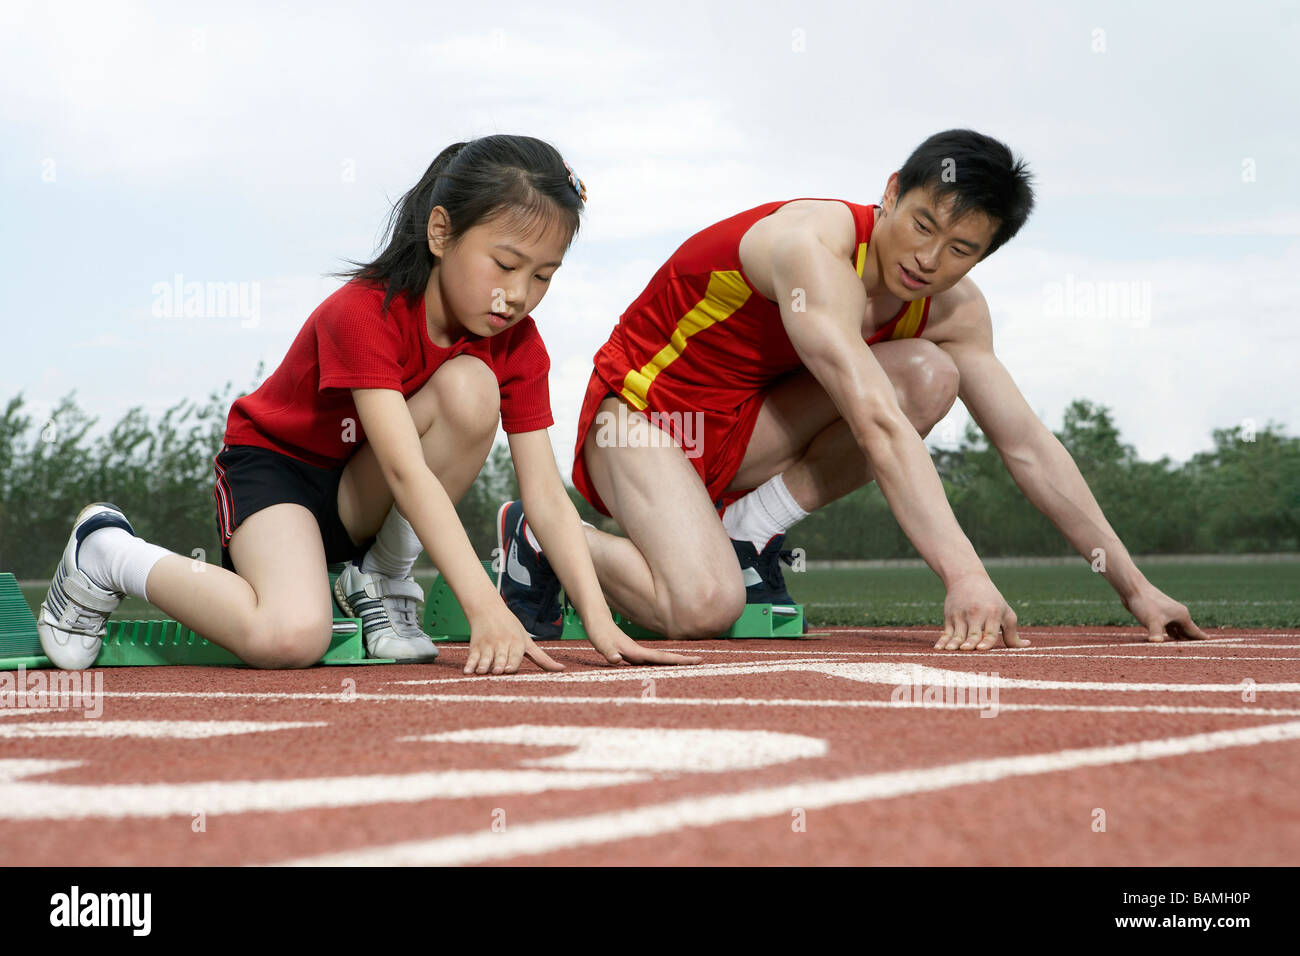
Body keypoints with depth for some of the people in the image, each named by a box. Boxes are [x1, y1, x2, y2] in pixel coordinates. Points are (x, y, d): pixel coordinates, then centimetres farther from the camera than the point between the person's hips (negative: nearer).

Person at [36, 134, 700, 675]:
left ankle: (381, 582, -6)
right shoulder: (363, 314, -28)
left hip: (364, 498, 5)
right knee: (292, 637, -35)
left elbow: (546, 494, -13)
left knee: (470, 388, -24)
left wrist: (599, 621, -27)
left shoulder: (517, 345, -10)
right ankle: (111, 554, -6)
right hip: (272, 465, -5)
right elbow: (407, 471, -37)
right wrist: (485, 609, -46)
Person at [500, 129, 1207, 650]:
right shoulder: (814, 246, -29)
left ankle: (749, 531, -5)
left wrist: (1133, 585, -3)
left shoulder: (954, 311, -5)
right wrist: (964, 576, -49)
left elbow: (1029, 447, 1)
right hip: (639, 414, -7)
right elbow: (876, 426, -41)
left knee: (929, 375, -14)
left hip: (741, 433, 7)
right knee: (703, 607, -32)